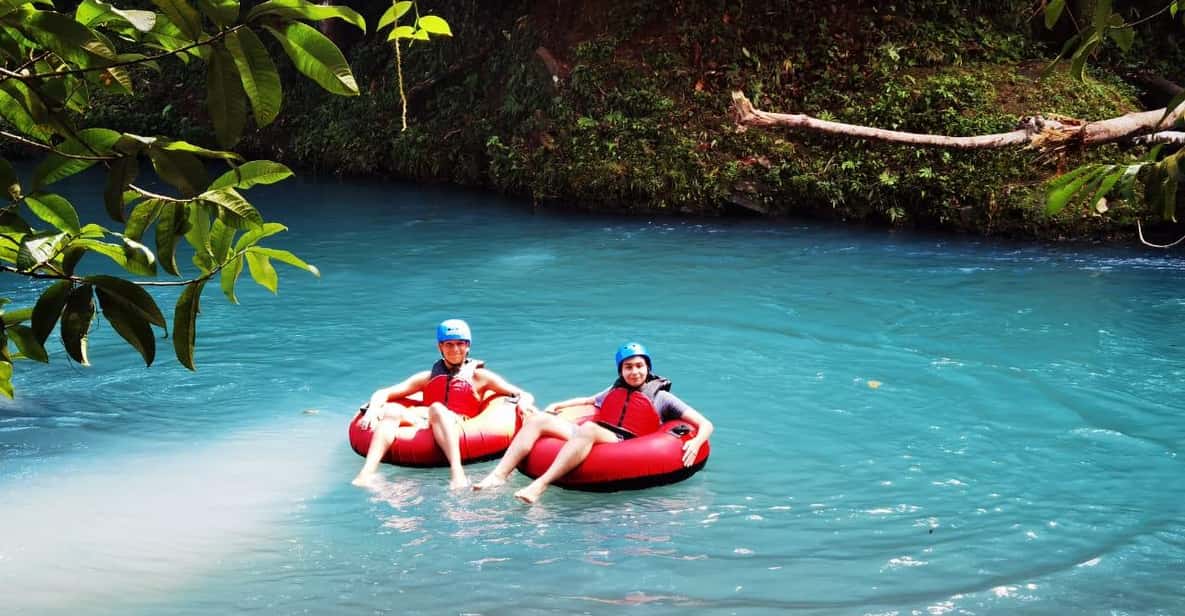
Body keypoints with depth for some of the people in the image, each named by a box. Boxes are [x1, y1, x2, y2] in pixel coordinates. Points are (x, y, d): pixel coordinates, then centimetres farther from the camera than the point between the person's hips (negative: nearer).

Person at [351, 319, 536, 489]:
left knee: (437, 408, -34)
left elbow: (524, 395, 16)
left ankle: (457, 472, -52)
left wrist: (524, 402, -9)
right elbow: (383, 393, 22)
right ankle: (368, 471, -43)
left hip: (461, 429, -3)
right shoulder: (428, 377, 28)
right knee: (392, 410, -23)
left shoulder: (479, 376, 22)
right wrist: (373, 409, -1)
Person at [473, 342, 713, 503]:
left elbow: (705, 424, 6)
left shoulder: (661, 397, 13)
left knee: (588, 429, -38)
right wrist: (557, 406, 34)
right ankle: (498, 476, -27)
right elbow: (589, 400, 48)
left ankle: (540, 485, -52)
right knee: (538, 419, -11)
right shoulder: (615, 390, 29)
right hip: (592, 439, 6)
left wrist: (696, 442, -16)